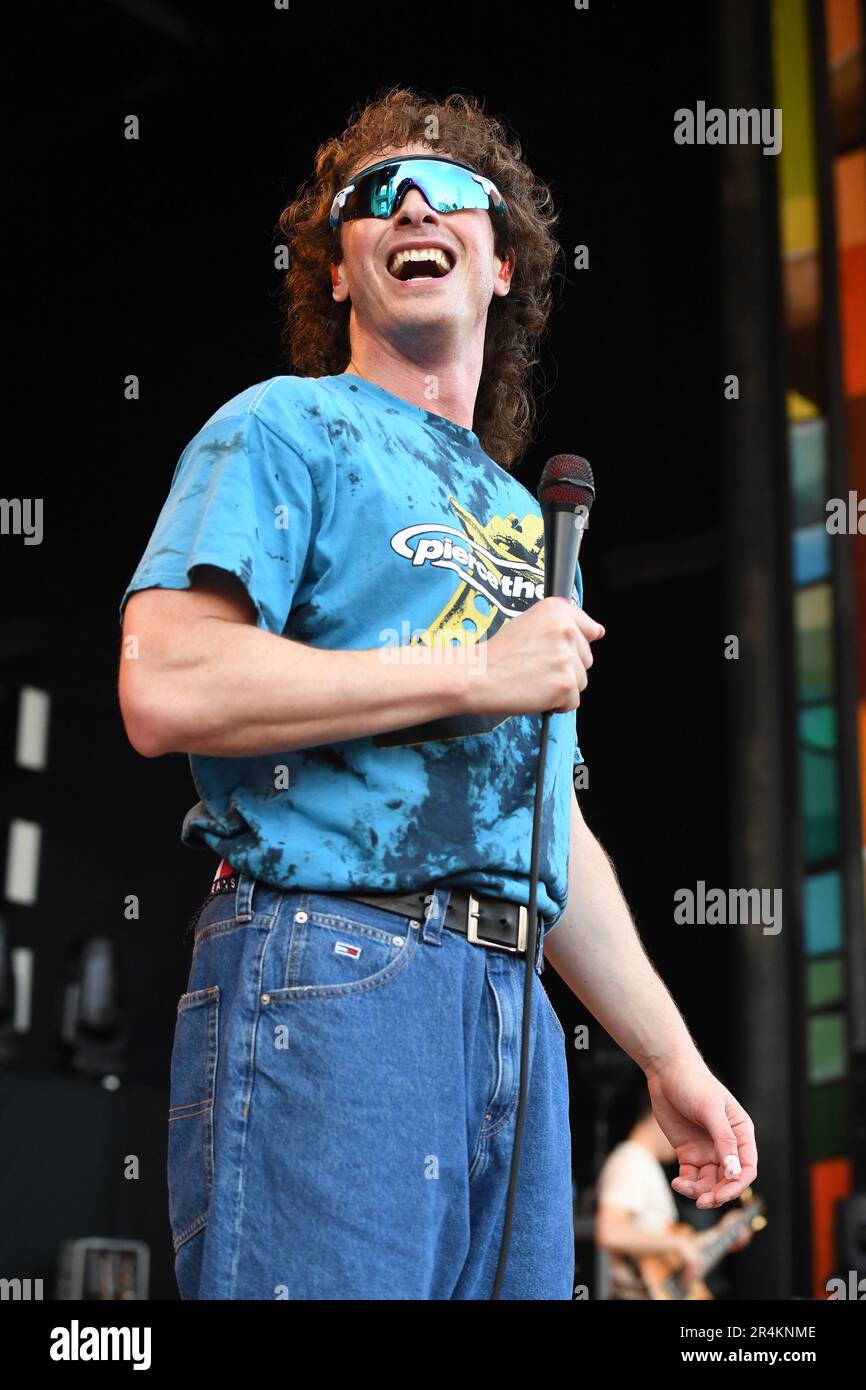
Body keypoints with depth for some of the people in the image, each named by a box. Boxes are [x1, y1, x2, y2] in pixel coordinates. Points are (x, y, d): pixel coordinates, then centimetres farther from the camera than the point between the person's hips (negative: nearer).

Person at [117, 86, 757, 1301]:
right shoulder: (288, 429, 4)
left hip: (512, 1005, 7)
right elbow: (167, 689, -13)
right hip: (329, 970, -7)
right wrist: (478, 674, -9)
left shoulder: (524, 518, 26)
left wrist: (671, 1058, 23)